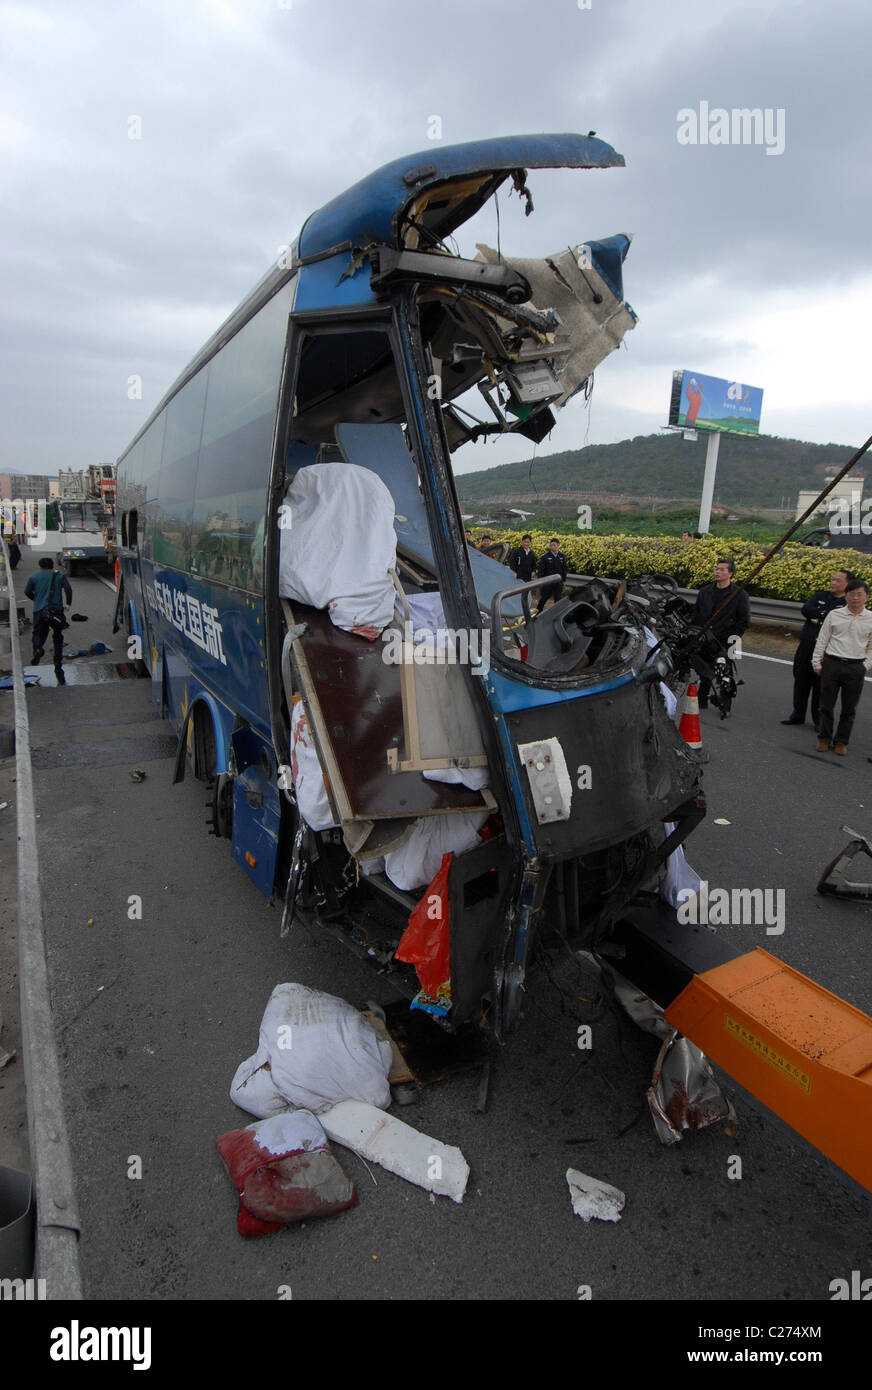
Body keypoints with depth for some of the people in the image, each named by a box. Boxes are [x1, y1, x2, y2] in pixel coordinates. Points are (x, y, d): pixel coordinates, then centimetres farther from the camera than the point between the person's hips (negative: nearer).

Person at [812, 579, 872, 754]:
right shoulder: (834, 615, 0)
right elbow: (822, 640, 5)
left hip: (856, 668, 0)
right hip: (832, 664, 0)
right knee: (826, 705, 7)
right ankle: (824, 738, 21)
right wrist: (817, 664, 5)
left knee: (849, 708, 9)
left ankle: (842, 741, 21)